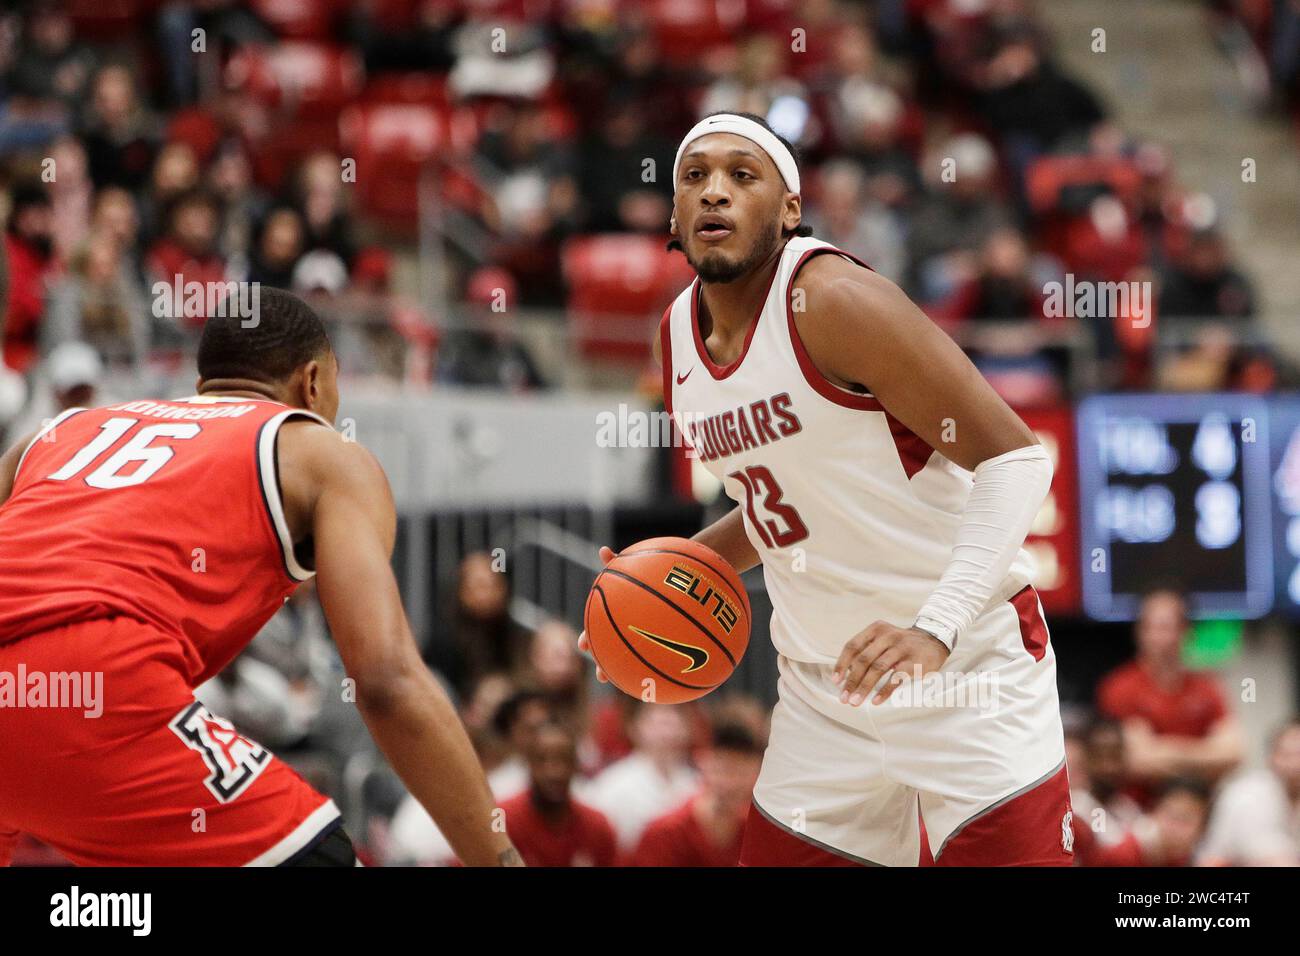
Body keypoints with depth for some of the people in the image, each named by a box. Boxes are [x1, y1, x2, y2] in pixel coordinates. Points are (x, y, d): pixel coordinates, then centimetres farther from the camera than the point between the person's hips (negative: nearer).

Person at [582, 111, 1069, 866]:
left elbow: (1014, 457, -21)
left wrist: (937, 628, -32)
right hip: (826, 685, 7)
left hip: (969, 661, -7)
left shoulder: (832, 301, -17)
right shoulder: (679, 333, 6)